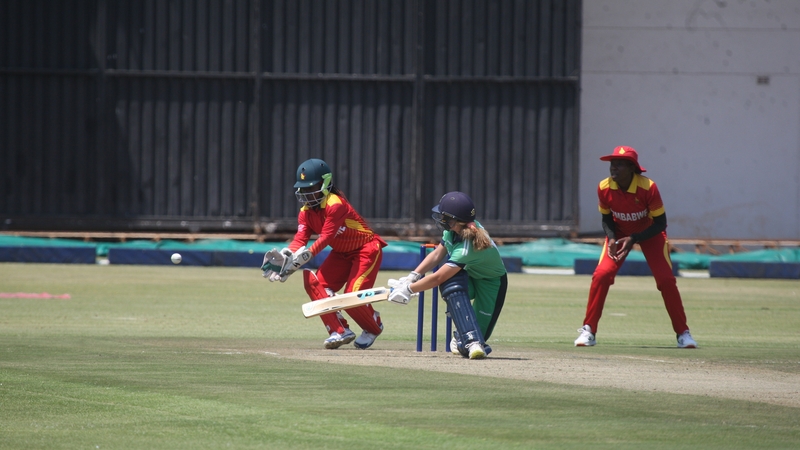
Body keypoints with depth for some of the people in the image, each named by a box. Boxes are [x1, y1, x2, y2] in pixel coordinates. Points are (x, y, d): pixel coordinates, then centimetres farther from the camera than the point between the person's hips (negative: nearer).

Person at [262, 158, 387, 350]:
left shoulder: (335, 205, -27)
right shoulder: (306, 211, -3)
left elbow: (325, 238, -35)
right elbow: (300, 239, -14)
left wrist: (305, 255, -46)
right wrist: (284, 256, -34)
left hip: (367, 249, -8)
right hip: (341, 253, 8)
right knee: (315, 284, -12)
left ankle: (374, 327, 13)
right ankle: (340, 331, -7)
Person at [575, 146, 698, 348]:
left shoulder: (648, 187, -31)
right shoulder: (604, 188, -22)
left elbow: (660, 223, -21)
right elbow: (606, 218, -5)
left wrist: (633, 240, -30)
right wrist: (611, 238, -24)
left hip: (649, 233, -2)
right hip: (620, 232, 2)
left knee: (666, 280, -12)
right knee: (601, 275, -17)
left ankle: (683, 332, 2)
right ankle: (588, 330, -8)